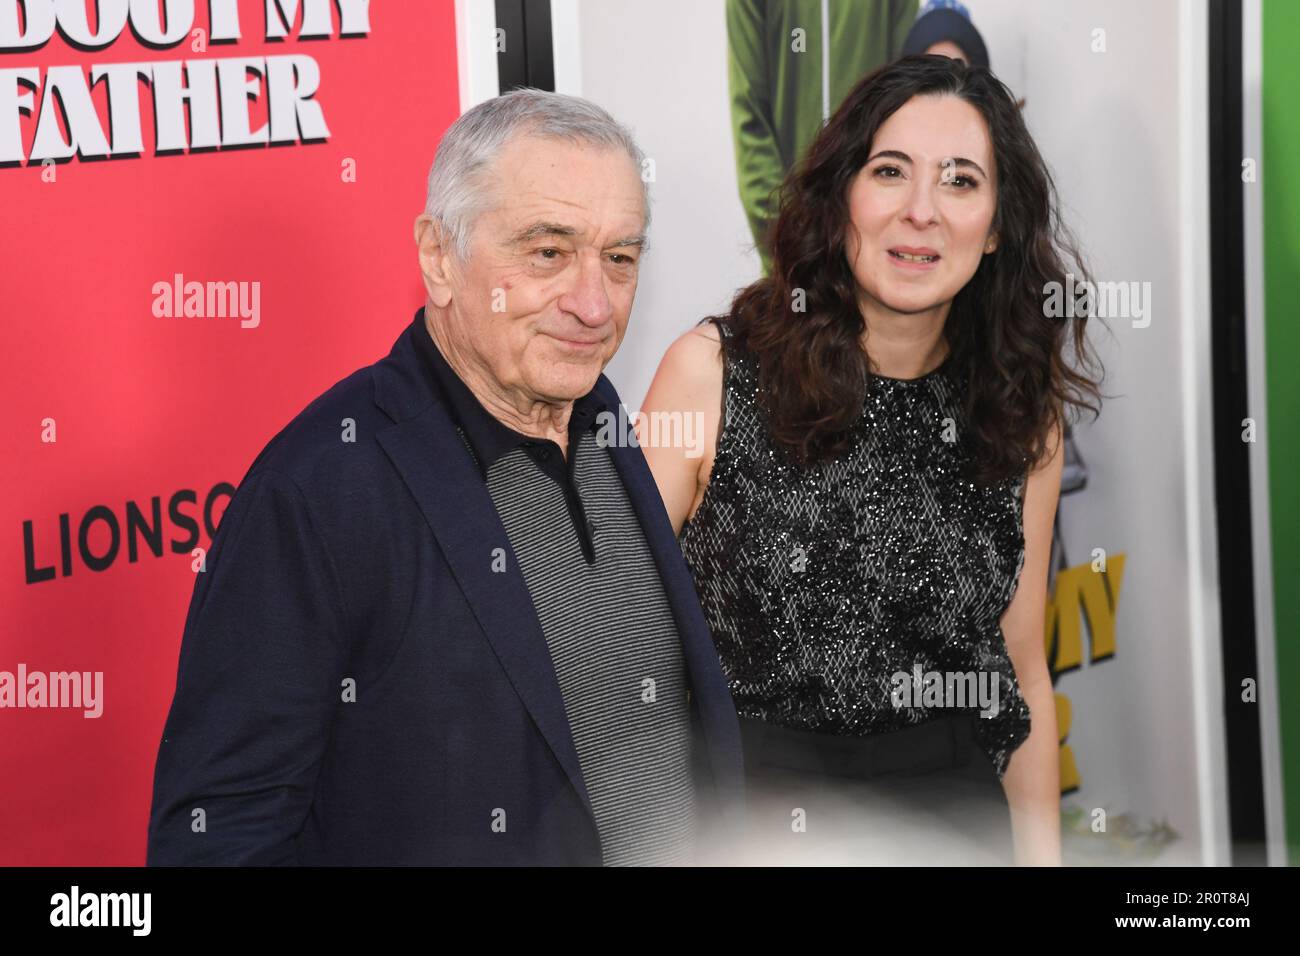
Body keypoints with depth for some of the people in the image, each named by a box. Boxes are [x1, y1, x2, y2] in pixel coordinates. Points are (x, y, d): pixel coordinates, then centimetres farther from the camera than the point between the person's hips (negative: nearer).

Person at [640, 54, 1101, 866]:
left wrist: (1043, 852, 6)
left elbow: (1024, 675, 7)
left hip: (951, 826, 3)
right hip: (742, 821, -3)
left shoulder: (1026, 424, -1)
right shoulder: (714, 370, -10)